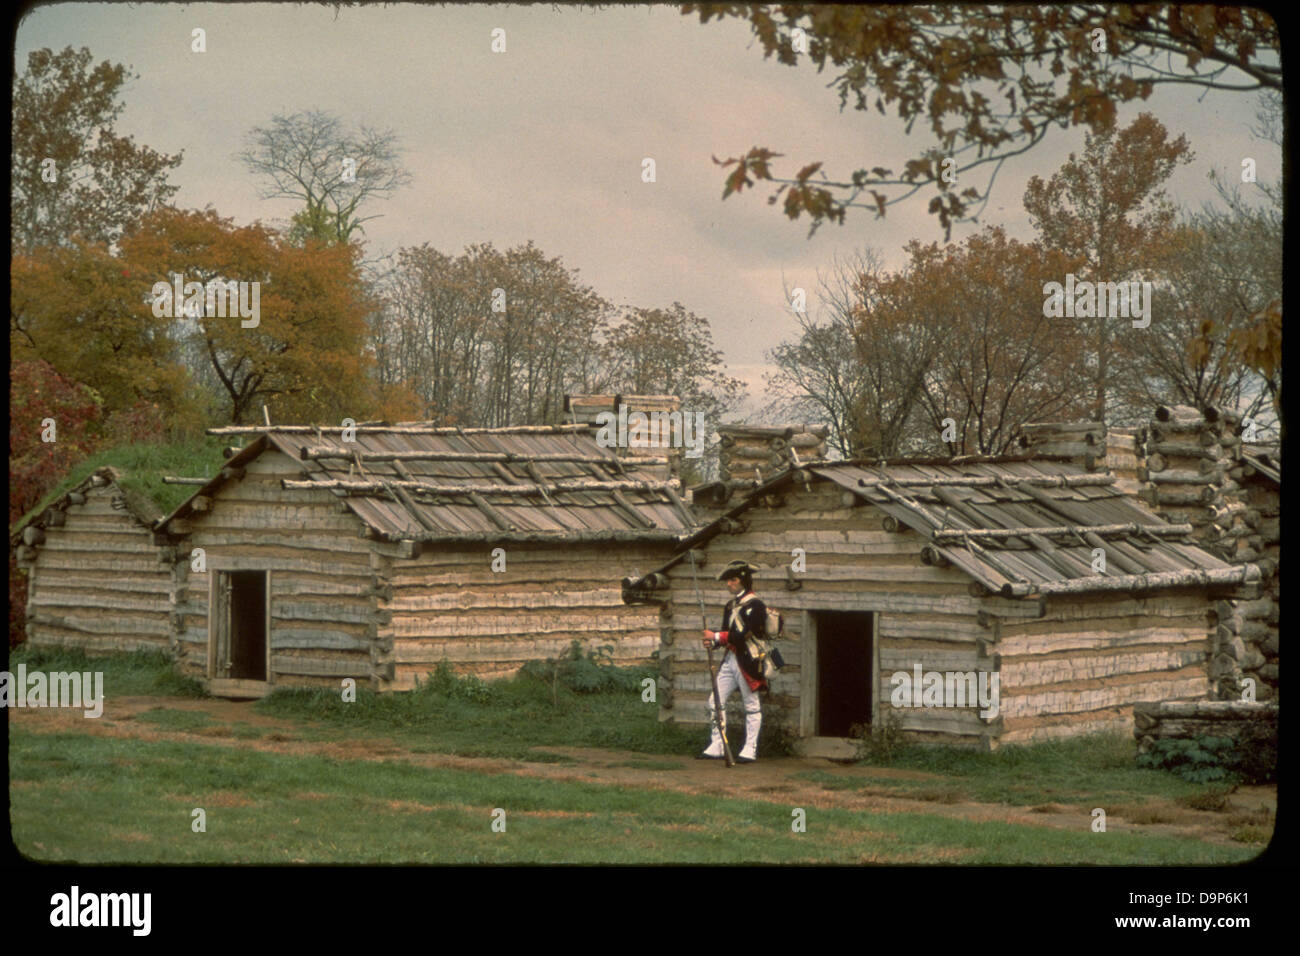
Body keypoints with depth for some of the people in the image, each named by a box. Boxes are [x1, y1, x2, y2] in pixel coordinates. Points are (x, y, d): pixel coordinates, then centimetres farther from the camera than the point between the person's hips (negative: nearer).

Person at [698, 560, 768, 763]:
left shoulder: (754, 605, -11)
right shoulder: (732, 605, 16)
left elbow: (745, 634, -20)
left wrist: (717, 636, -16)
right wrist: (713, 641, -3)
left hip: (747, 661, -9)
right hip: (730, 659, 9)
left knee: (751, 705, 0)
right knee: (716, 700, 4)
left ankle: (750, 750, 4)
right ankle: (716, 747, 9)